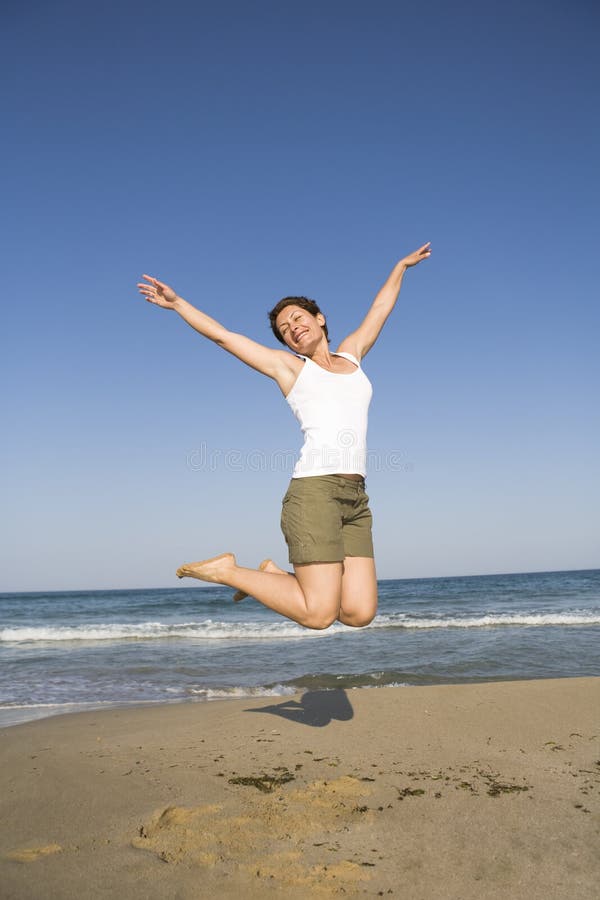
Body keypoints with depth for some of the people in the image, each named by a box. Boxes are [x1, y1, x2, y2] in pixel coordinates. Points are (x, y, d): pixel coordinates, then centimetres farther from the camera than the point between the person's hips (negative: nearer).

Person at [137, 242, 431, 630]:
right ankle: (228, 571, 8)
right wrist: (177, 302, 9)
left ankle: (275, 574, 17)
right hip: (315, 489, -5)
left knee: (359, 614, -5)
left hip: (356, 499, 5)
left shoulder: (352, 353, 24)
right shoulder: (288, 365, 12)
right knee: (318, 616, -12)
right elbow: (223, 335, 13)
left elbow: (380, 310, 38)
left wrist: (400, 267, 51)